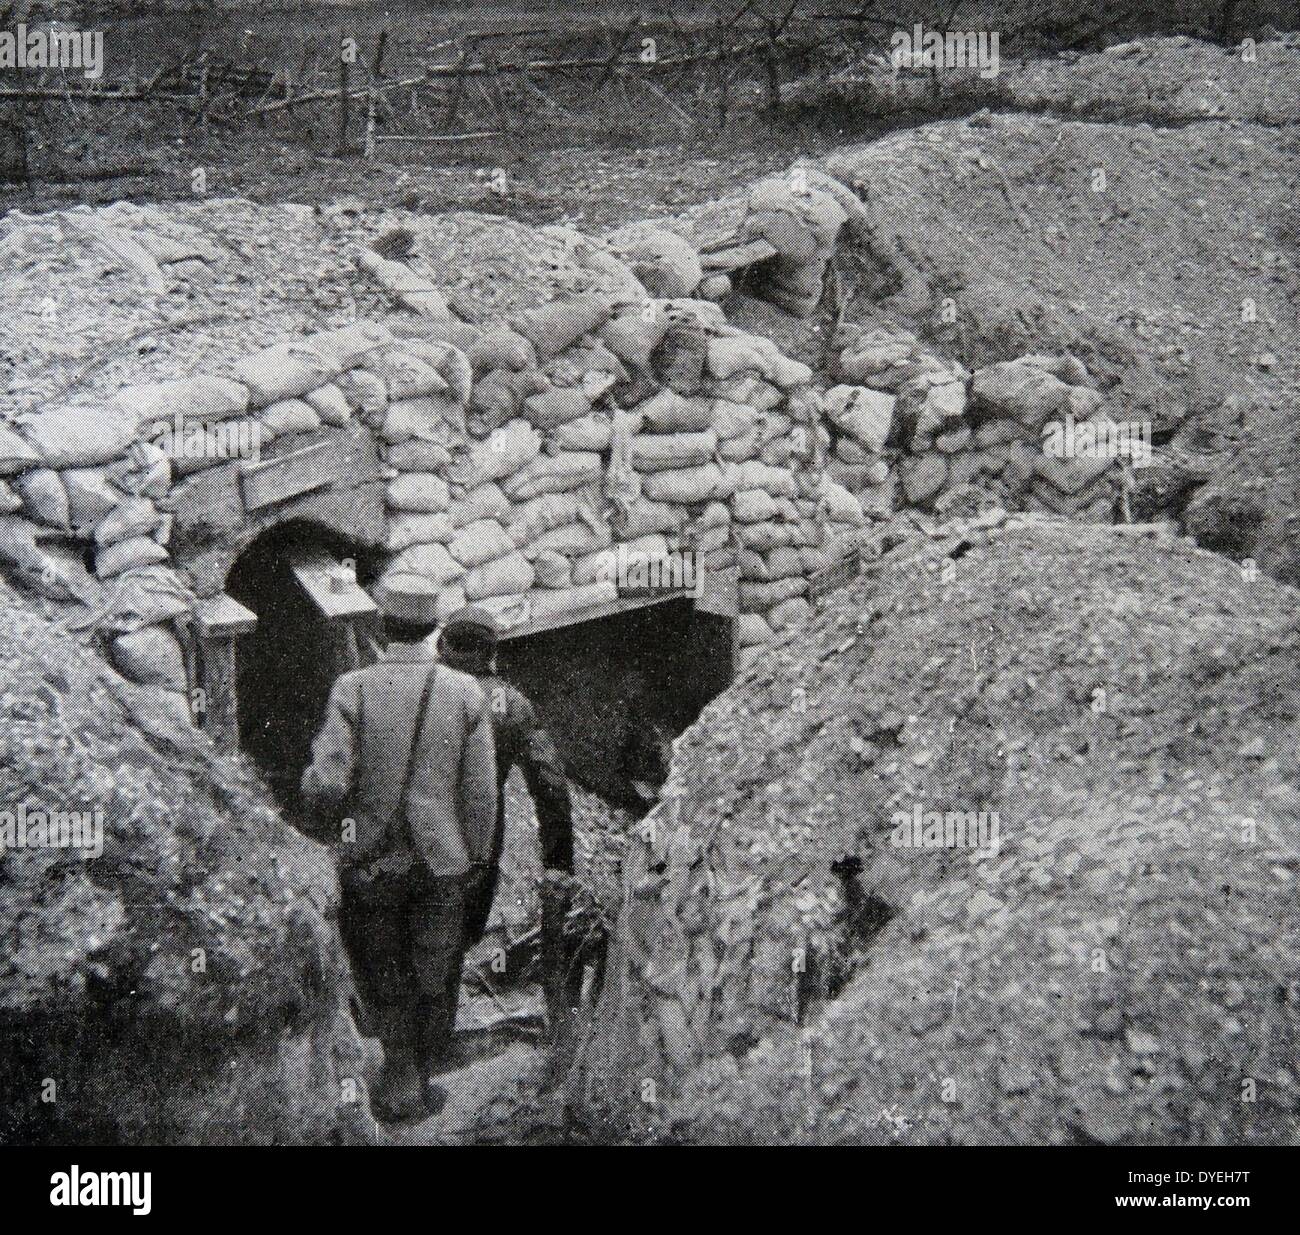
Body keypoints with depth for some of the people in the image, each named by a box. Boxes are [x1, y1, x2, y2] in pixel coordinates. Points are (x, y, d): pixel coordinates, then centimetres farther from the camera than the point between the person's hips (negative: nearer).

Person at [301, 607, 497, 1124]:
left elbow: (326, 788, -18)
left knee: (380, 971, 20)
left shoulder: (353, 690, -14)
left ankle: (402, 1075, 16)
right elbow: (482, 792, -6)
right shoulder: (467, 694, -9)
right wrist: (477, 857, 8)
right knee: (433, 977, 18)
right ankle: (419, 1079, 30)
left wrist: (315, 775, 5)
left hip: (370, 861, -1)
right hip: (442, 863, 1)